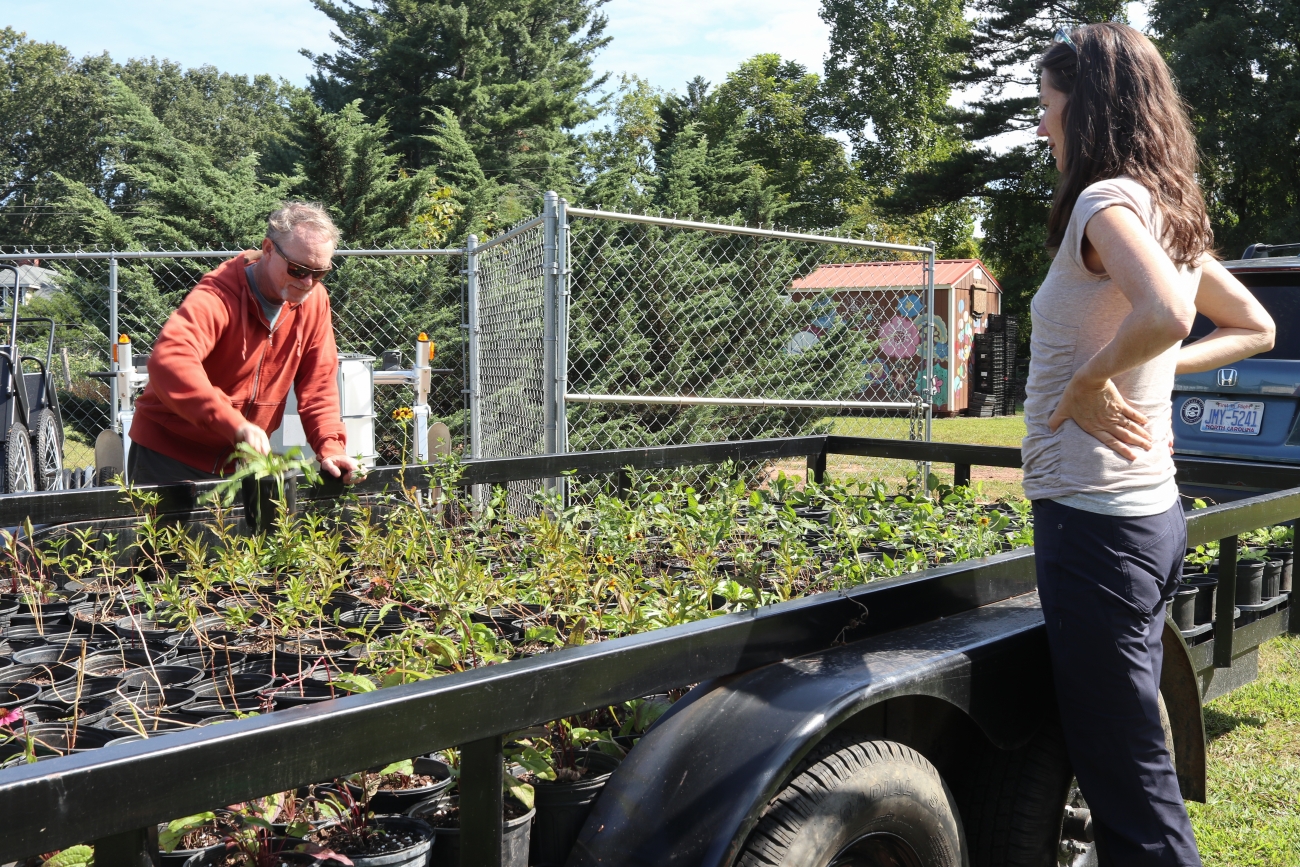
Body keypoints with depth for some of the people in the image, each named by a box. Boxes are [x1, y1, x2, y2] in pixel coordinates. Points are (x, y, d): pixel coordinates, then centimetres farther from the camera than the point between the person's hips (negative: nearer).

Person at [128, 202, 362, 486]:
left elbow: (318, 382, -1)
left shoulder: (314, 301, -4)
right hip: (169, 455, -5)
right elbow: (169, 361, -41)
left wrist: (330, 446, -17)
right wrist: (235, 425, -50)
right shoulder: (219, 296, -24)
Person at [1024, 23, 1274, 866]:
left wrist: (1087, 382, -18)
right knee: (1133, 762, 20)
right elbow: (1254, 329, 23)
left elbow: (1164, 314, -33)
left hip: (1096, 520, -10)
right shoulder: (1169, 211, 13)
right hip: (1152, 511, 10)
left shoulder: (1107, 202, -14)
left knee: (1131, 790, 0)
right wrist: (1155, 370, 12)